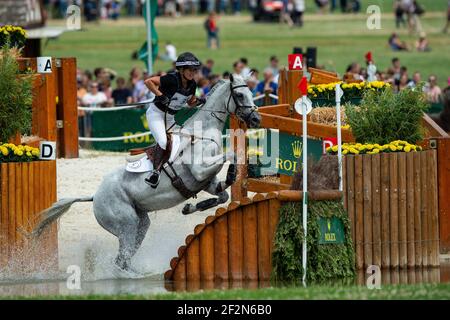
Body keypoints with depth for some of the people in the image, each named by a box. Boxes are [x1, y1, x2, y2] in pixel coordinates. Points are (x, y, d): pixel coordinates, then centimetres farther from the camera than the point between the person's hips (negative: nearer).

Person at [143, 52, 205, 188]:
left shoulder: (192, 85, -3)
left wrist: (198, 101, -9)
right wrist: (160, 95, -33)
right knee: (163, 142, -24)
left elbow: (190, 103, 12)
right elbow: (148, 82, -28)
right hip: (156, 113, -8)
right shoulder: (172, 79, -25)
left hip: (170, 117, 8)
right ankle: (155, 171, -21)